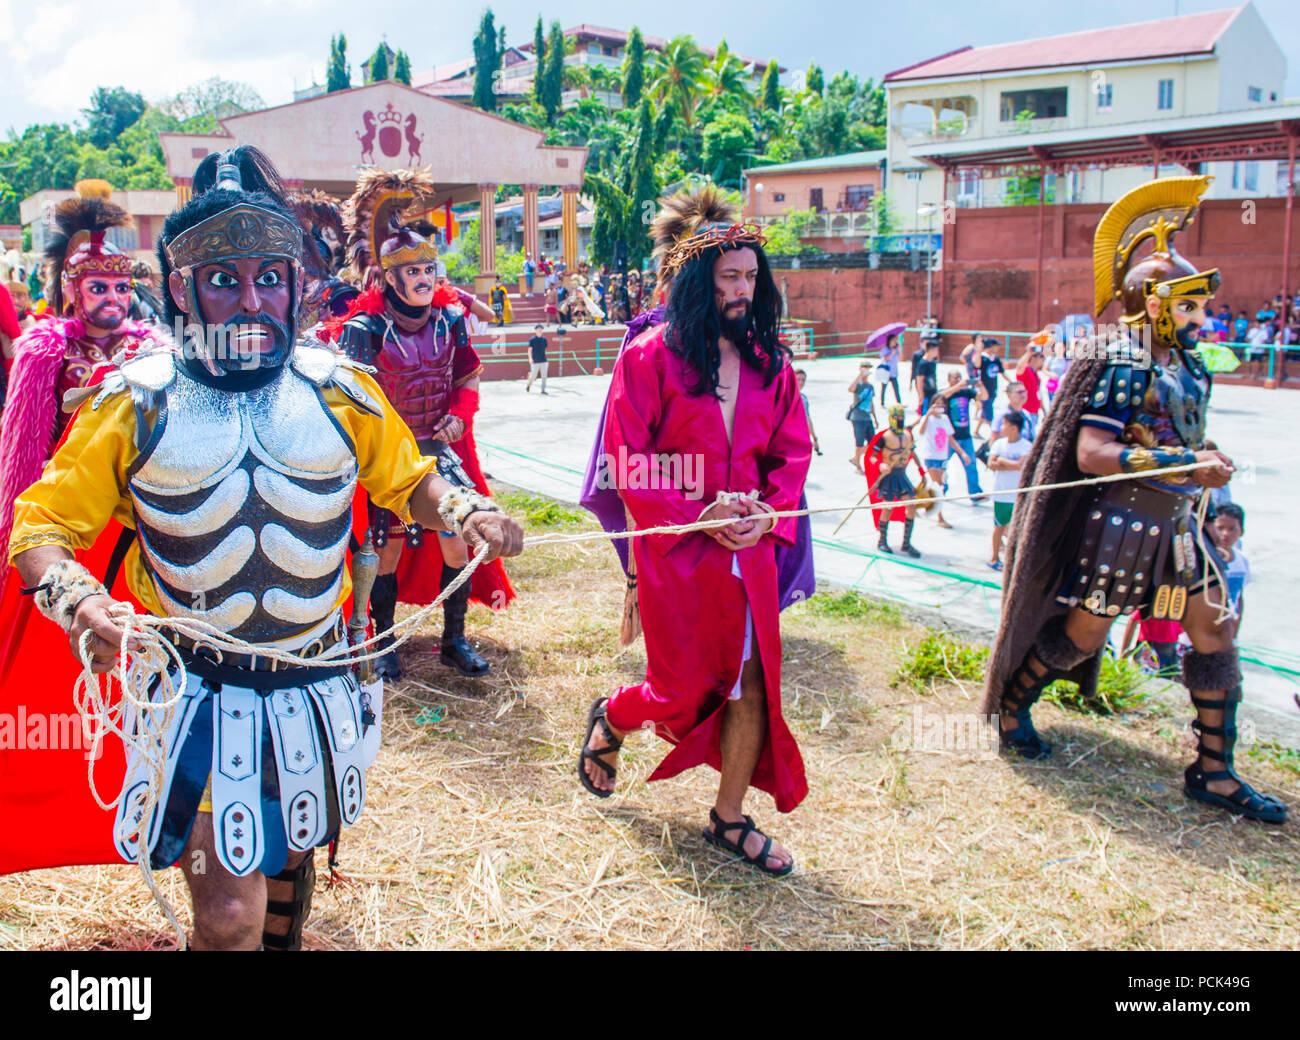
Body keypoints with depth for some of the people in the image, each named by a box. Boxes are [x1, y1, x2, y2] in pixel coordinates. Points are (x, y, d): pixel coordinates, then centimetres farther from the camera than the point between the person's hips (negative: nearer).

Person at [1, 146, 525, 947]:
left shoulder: (339, 389, -6)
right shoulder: (138, 401, -11)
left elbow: (408, 478, 9)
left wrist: (466, 511, -13)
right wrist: (78, 600, -29)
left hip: (315, 686, 3)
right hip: (198, 691, -3)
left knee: (290, 857, 25)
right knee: (229, 917, -7)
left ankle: (286, 940, 54)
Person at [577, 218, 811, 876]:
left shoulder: (770, 363, 8)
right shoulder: (650, 358, -7)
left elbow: (791, 452, 11)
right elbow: (627, 461, -9)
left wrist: (767, 511, -7)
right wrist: (695, 516, -16)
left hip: (749, 549, 5)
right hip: (676, 547, -4)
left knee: (754, 685, 4)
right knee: (685, 689, 1)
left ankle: (729, 819, 21)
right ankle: (610, 718, 36)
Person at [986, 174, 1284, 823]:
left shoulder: (1188, 369, 10)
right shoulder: (1121, 367, -15)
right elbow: (1092, 454, -24)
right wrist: (1188, 467, -26)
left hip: (1174, 523, 8)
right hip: (1122, 522, -8)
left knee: (1213, 630, 4)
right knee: (1084, 631, 3)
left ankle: (1213, 771, 12)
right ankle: (1009, 704, 28)